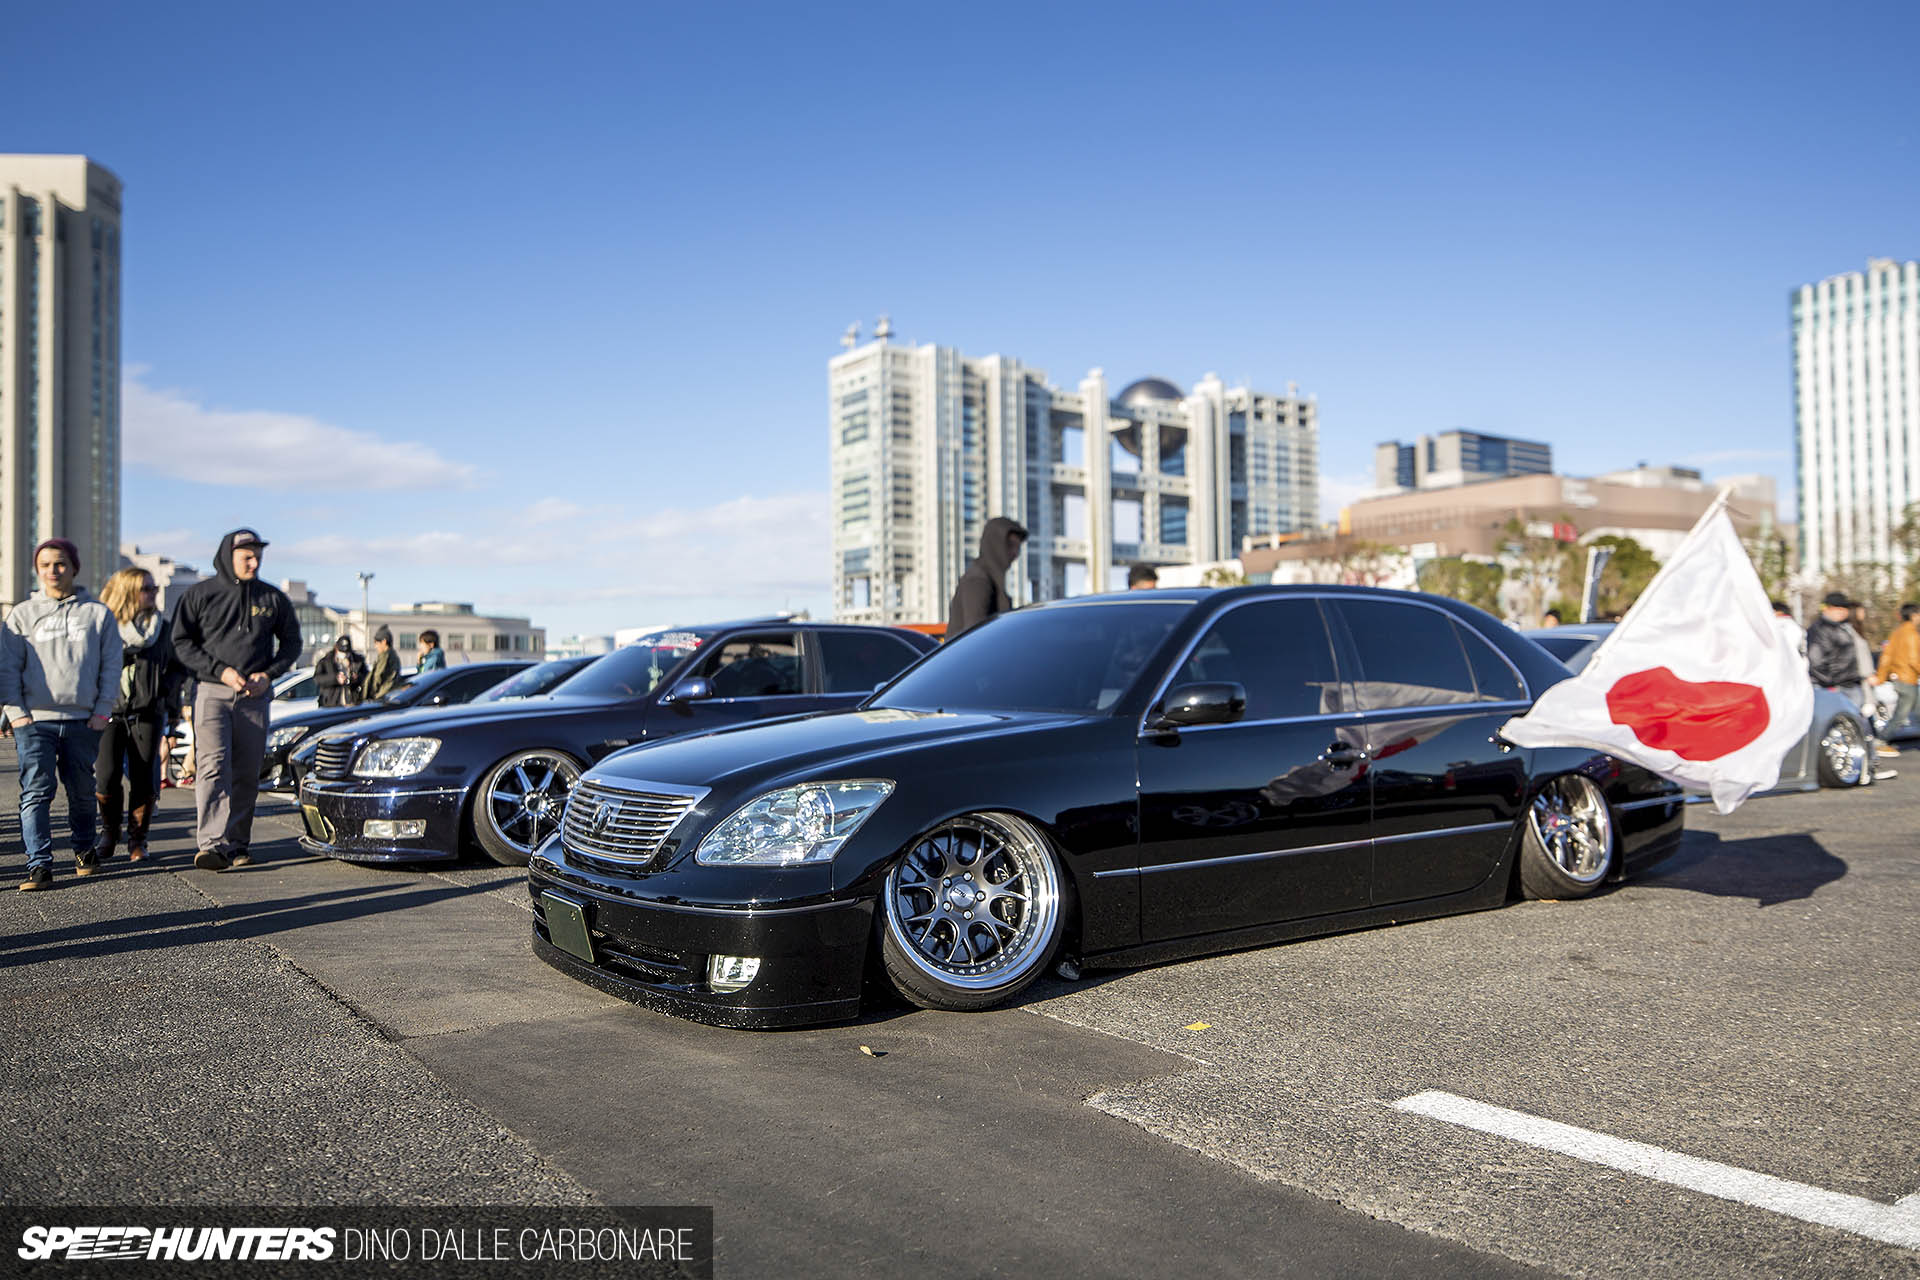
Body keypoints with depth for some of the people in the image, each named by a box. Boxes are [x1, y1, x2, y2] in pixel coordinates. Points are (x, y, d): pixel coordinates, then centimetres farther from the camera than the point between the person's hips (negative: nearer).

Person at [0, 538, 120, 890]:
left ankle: (84, 848, 30)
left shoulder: (98, 613, 8)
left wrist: (102, 712, 0)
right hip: (34, 720, 0)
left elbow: (111, 666, 7)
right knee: (36, 791, -10)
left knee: (81, 791, 9)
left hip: (84, 721, 1)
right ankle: (39, 865, -10)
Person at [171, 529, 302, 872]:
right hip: (211, 692, -3)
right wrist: (221, 671, -11)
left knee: (247, 774, 4)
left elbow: (291, 642, 17)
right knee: (213, 766, -16)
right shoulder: (200, 594, 4)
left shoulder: (273, 598, 10)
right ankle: (212, 843, -24)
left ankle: (237, 844, 13)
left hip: (255, 697, 3)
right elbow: (181, 643, 3)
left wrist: (268, 675, 0)